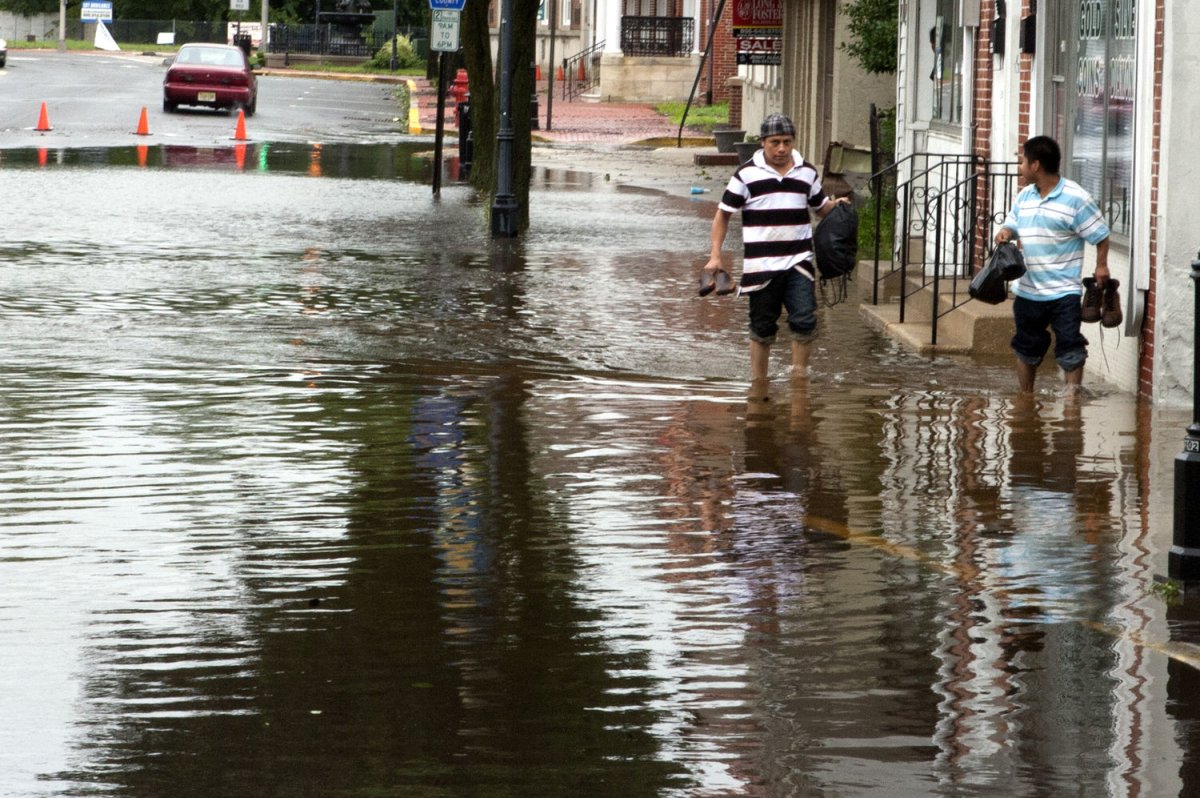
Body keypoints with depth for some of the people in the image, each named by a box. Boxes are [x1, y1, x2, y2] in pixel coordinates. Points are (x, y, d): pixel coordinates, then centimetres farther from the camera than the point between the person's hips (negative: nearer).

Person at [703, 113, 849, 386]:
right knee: (762, 328, 5)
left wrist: (837, 205, 1)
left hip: (798, 262, 2)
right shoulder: (747, 174, -1)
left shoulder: (807, 172, 9)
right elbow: (723, 214, 4)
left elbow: (820, 207, 25)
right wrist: (715, 255, -3)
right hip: (761, 265, -2)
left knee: (804, 320, -13)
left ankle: (799, 372, 2)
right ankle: (758, 381, 18)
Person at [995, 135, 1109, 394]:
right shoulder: (1025, 196, 8)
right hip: (1028, 290, 7)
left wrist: (1101, 266, -13)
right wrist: (1006, 233, -8)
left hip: (1063, 292, -7)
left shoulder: (1075, 198, -12)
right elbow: (1012, 224, 14)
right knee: (1027, 350, 18)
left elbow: (1100, 235, -7)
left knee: (1070, 352, -7)